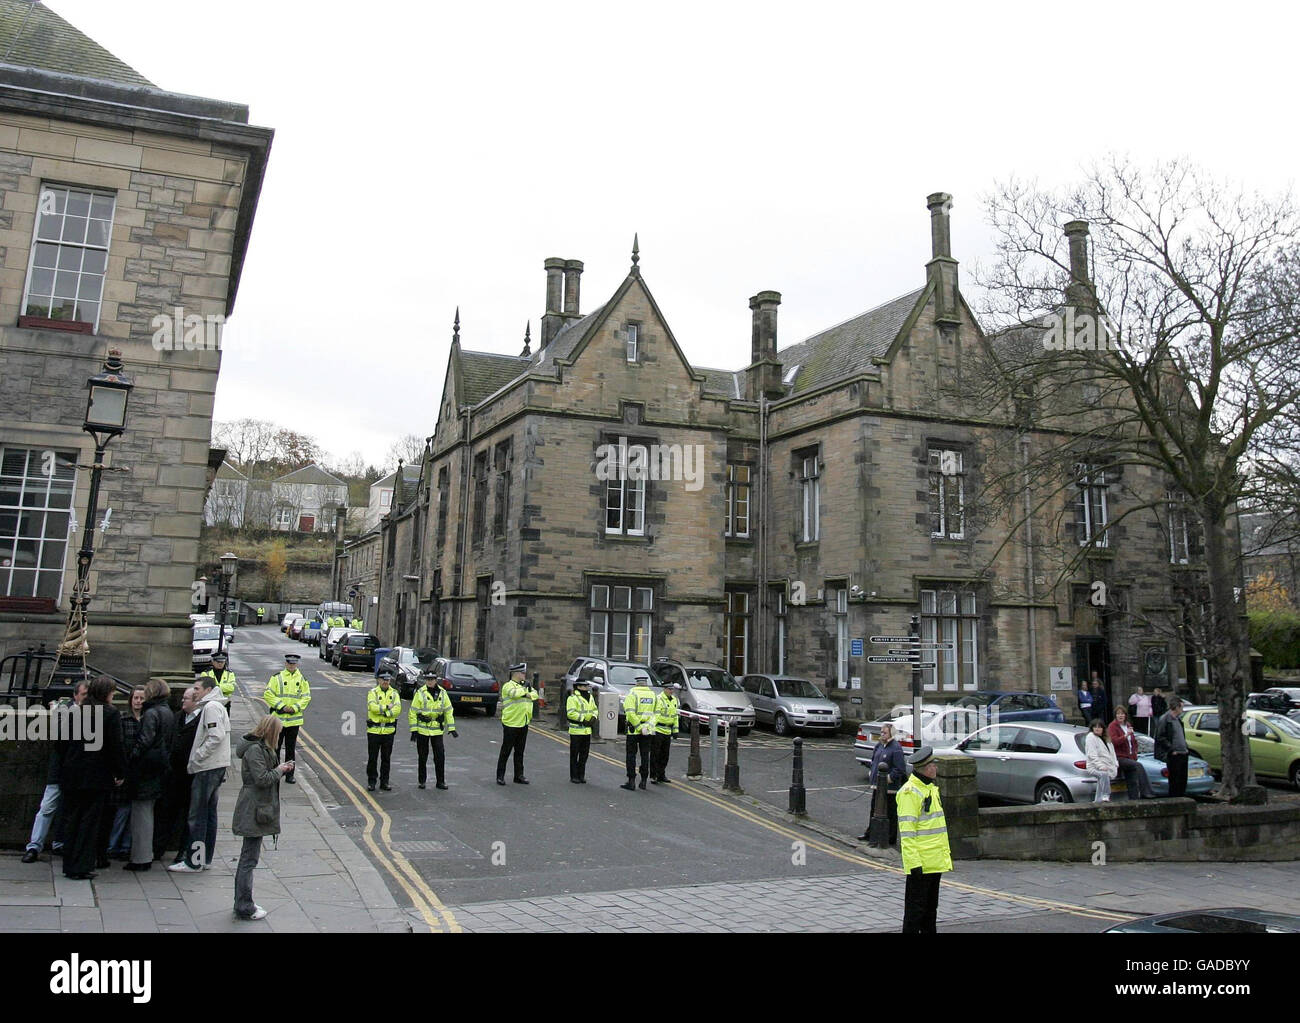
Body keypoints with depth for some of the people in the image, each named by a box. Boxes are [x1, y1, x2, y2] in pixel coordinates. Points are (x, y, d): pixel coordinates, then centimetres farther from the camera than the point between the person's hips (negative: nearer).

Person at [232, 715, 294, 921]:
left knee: (248, 857, 17)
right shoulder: (255, 750, -19)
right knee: (249, 859, -3)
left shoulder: (261, 748, 13)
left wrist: (281, 769, 8)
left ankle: (242, 903, 27)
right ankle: (245, 908, 4)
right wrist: (279, 770, -10)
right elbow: (262, 778, -23)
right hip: (253, 811, -11)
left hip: (256, 809, 11)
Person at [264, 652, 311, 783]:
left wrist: (295, 707, -9)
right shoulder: (277, 677, -3)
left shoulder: (302, 679, 5)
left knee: (291, 748, 9)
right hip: (278, 718, -2)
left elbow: (306, 696, 6)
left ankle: (289, 775, 17)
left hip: (294, 719, 2)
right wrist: (281, 706, -14)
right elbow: (268, 694, -7)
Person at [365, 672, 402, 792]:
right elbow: (373, 707, -18)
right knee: (372, 758, 2)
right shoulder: (372, 693, -1)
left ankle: (384, 782, 17)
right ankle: (371, 782, 12)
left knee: (386, 758, 8)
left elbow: (397, 709, -7)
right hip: (374, 730, -2)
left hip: (389, 730, 2)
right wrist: (387, 707, -13)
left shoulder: (394, 693, 6)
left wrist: (384, 712, -17)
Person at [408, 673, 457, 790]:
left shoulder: (442, 693, 3)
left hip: (437, 730, 2)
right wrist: (413, 730, -8)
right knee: (422, 757, 8)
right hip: (422, 730, -2)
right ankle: (421, 781, 22)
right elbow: (413, 712, -4)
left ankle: (440, 781, 9)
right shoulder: (420, 693, -6)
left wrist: (452, 728, 2)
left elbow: (448, 711, 7)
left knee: (440, 756, -1)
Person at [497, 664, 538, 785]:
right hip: (511, 724, -7)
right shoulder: (508, 686, -10)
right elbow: (514, 693, -28)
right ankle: (500, 776, 9)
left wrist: (528, 694, -15)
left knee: (519, 752, 13)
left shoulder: (525, 685, 14)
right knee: (505, 751, 1)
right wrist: (526, 690, -10)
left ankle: (519, 776, 20)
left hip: (523, 724, 7)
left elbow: (535, 694, 5)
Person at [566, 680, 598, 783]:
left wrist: (593, 717, -1)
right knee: (574, 754, 1)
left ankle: (581, 775, 21)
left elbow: (594, 709, 20)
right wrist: (583, 720, -21)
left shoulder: (590, 697, 14)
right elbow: (570, 713, -20)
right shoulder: (572, 698, -11)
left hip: (587, 730, 7)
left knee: (584, 754, 11)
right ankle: (574, 776, 8)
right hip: (576, 731, -7)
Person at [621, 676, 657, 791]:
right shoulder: (652, 694, 6)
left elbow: (630, 712, -17)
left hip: (634, 729, -4)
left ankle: (631, 782, -1)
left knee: (631, 755, 2)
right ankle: (643, 781, 16)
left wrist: (639, 727, -13)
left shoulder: (632, 693, -6)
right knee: (645, 755, 12)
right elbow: (654, 713, 1)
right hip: (648, 730, 4)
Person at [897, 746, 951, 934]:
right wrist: (913, 862, -24)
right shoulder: (910, 791, -17)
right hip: (920, 863, -9)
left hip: (936, 861, 9)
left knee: (931, 906, 18)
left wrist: (945, 853, 21)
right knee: (915, 908, -2)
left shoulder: (931, 788, 14)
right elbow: (906, 832, -21)